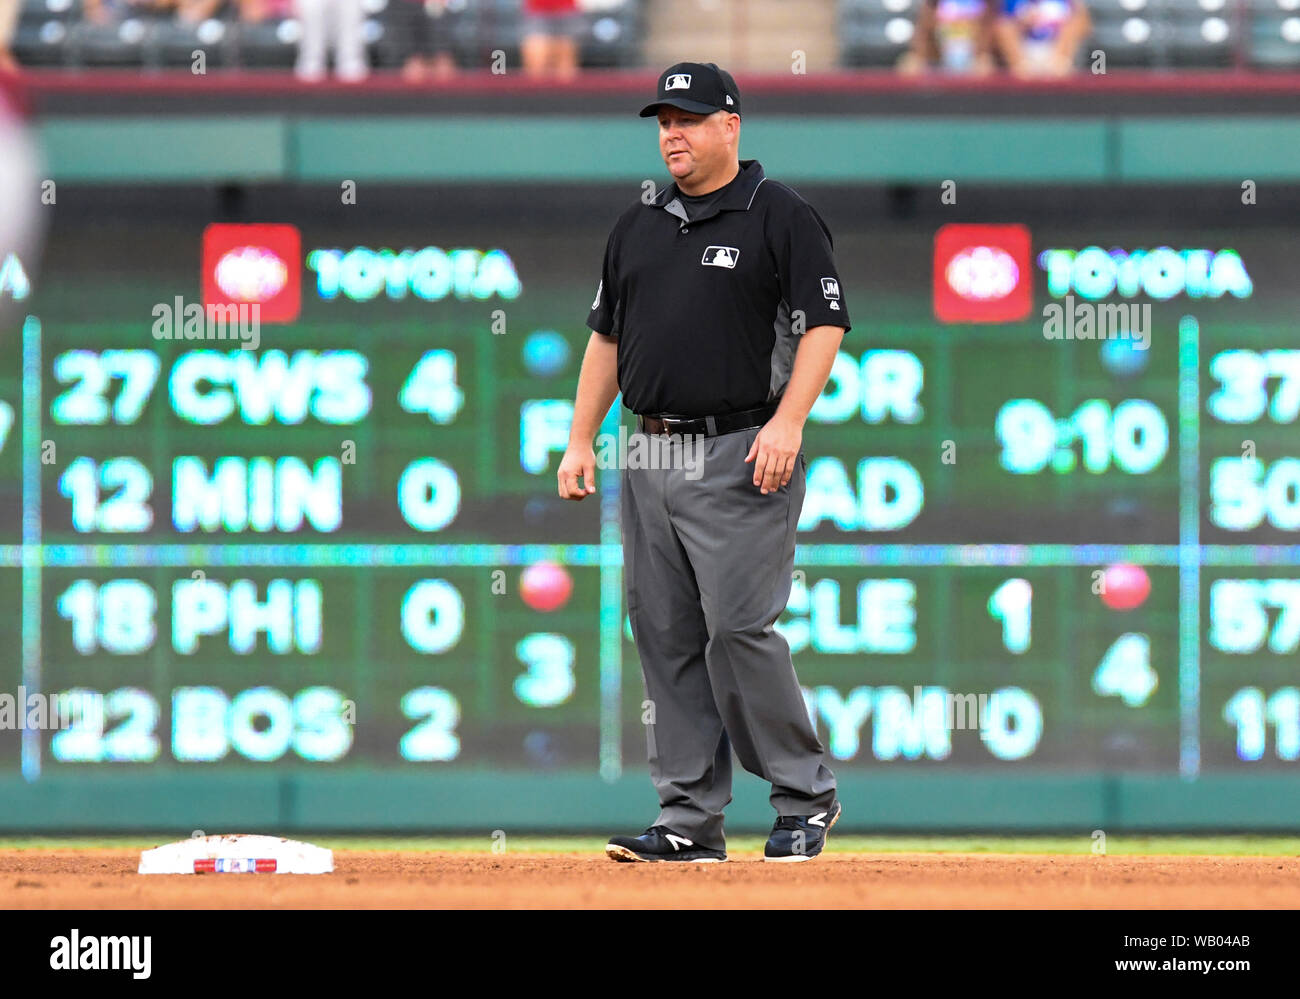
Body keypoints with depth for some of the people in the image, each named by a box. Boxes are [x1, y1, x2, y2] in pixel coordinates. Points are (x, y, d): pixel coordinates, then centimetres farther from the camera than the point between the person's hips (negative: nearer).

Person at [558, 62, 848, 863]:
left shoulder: (782, 217, -3)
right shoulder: (639, 227, 17)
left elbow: (826, 323, -9)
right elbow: (607, 336, 21)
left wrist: (788, 420, -20)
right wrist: (581, 439, 13)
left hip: (741, 457, -7)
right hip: (652, 459, 7)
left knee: (738, 629, -13)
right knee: (667, 639, 4)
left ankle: (805, 797, 1)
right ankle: (691, 820, 8)